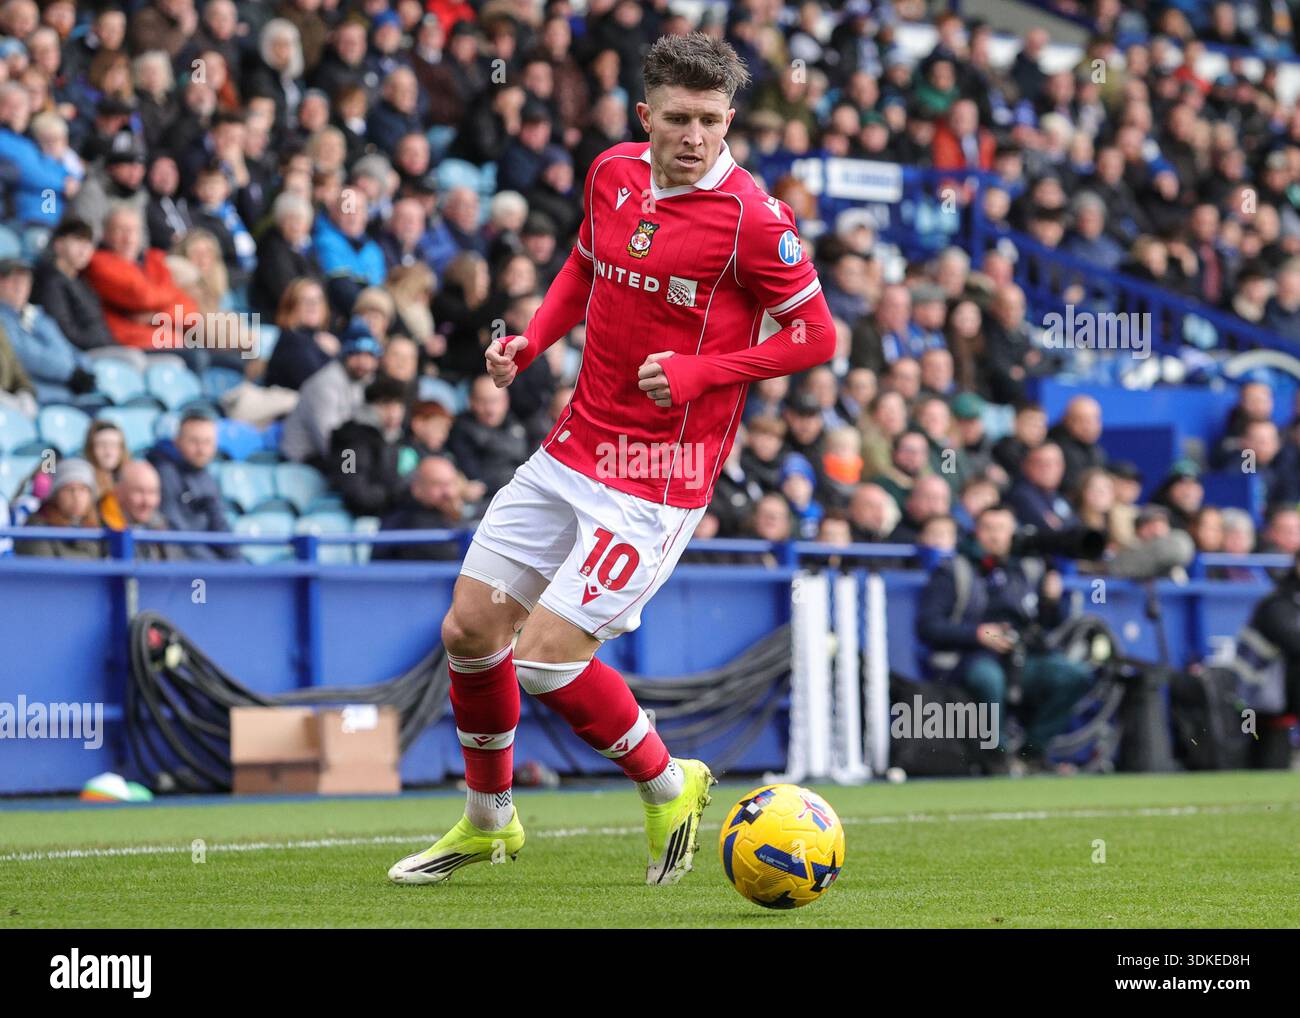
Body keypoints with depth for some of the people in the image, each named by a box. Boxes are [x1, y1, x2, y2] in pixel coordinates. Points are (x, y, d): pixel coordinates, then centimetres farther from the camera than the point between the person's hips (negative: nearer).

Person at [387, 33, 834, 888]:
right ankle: (488, 821, 30)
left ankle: (668, 787, 12)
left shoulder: (753, 220, -16)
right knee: (470, 629, 8)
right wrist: (531, 343, 6)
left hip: (659, 480, -7)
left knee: (545, 657, -13)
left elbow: (817, 336, -10)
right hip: (572, 451, 7)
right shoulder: (613, 174, 3)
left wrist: (702, 373, -19)